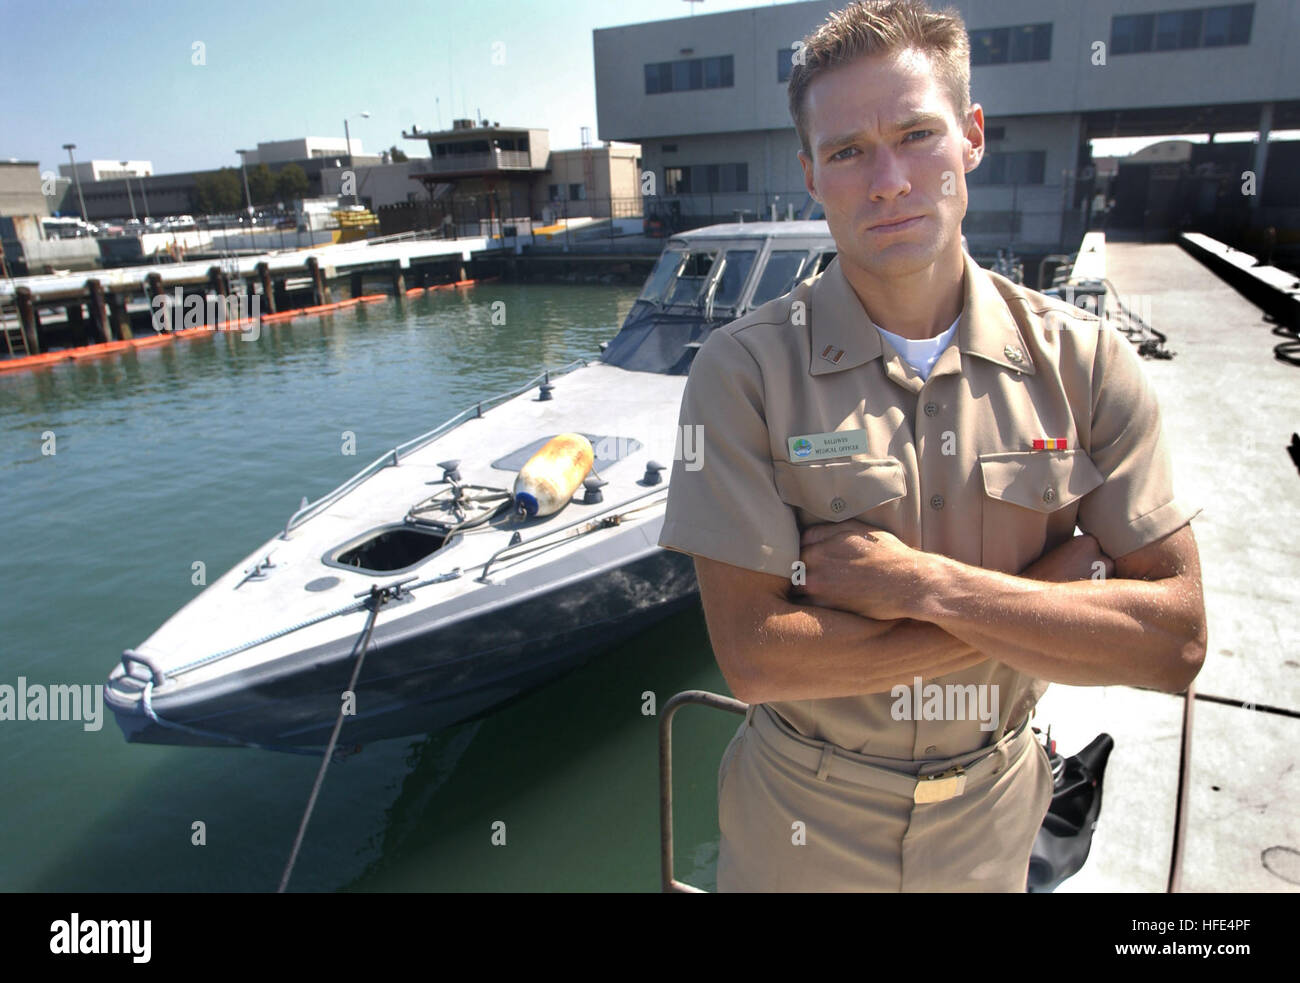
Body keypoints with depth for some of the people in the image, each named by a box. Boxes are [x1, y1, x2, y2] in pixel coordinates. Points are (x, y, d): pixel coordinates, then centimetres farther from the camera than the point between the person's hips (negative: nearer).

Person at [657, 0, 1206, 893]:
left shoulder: (1085, 362, -11)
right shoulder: (743, 371, -19)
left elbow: (1176, 641, -13)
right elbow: (753, 655, -24)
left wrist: (922, 583, -26)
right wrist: (1044, 594, -21)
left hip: (990, 819, 2)